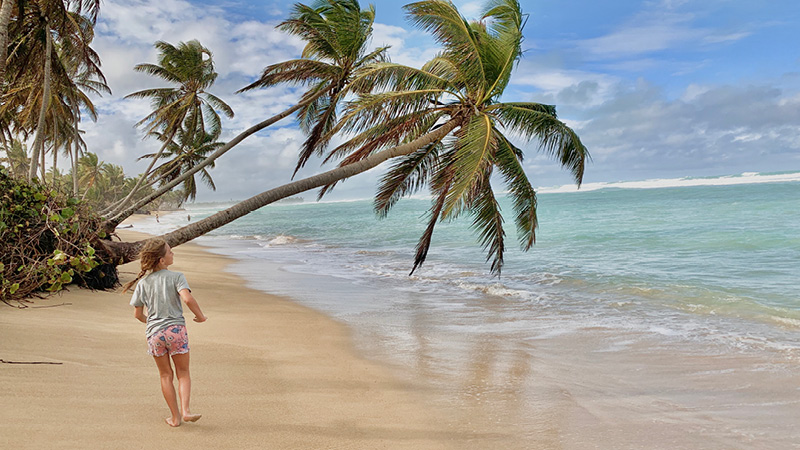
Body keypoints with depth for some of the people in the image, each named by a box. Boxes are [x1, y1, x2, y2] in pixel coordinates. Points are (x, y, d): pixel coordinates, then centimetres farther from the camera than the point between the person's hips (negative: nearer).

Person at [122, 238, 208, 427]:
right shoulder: (176, 277, -7)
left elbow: (137, 314, 10)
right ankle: (185, 410, -4)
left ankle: (175, 417, 19)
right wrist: (200, 315, -7)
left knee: (165, 375, 15)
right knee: (183, 373, 12)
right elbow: (187, 298, -22)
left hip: (154, 334, 3)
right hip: (176, 330, -3)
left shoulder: (143, 283, 5)